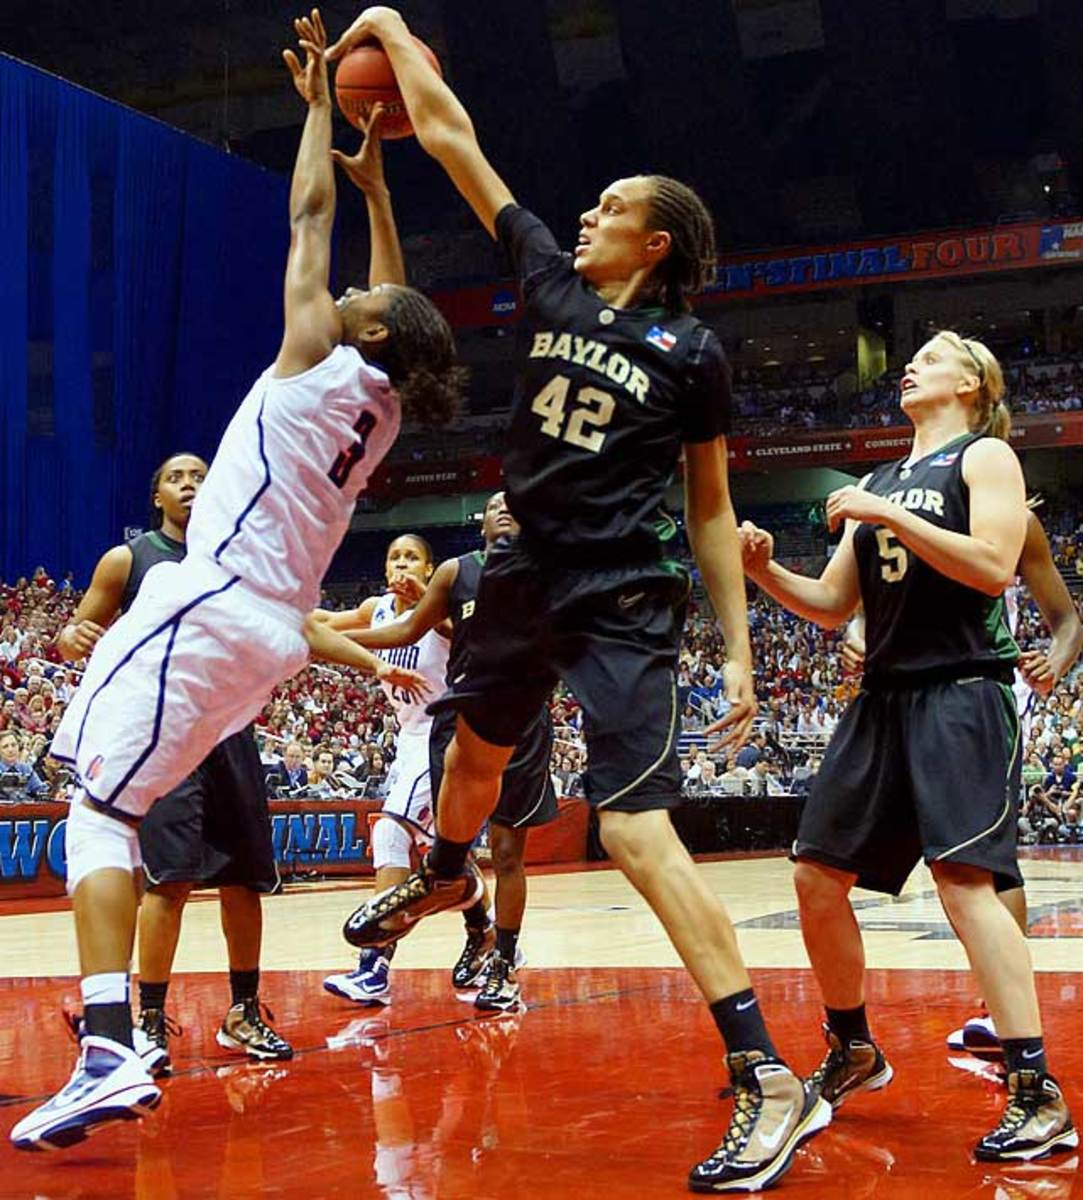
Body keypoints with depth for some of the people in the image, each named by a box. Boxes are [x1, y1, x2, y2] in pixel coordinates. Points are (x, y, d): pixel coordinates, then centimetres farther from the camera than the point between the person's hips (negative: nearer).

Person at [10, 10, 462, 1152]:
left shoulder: (321, 365, -2)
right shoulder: (380, 408, 15)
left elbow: (307, 212, 4)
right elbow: (401, 299, 30)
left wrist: (319, 104, 15)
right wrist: (373, 165, 35)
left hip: (211, 605, -8)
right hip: (271, 630, 8)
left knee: (101, 805, -14)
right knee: (115, 800, 16)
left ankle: (108, 1049, -28)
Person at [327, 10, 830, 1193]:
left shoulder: (693, 351, -6)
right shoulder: (551, 280, 4)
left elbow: (711, 509, 0)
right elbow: (452, 138, 9)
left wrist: (739, 650, -4)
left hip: (625, 604, -6)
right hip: (527, 575, 6)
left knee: (636, 830, -16)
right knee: (475, 750, 29)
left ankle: (772, 1083, -12)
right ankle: (443, 880, 65)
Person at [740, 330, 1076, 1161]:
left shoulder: (986, 456, 0)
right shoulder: (877, 484, 20)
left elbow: (993, 566, -16)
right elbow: (832, 606, 19)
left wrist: (887, 515, -18)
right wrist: (766, 573, 2)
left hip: (962, 695, -8)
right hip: (884, 698, 8)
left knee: (964, 878, -18)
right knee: (818, 876, 6)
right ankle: (854, 1053, 25)